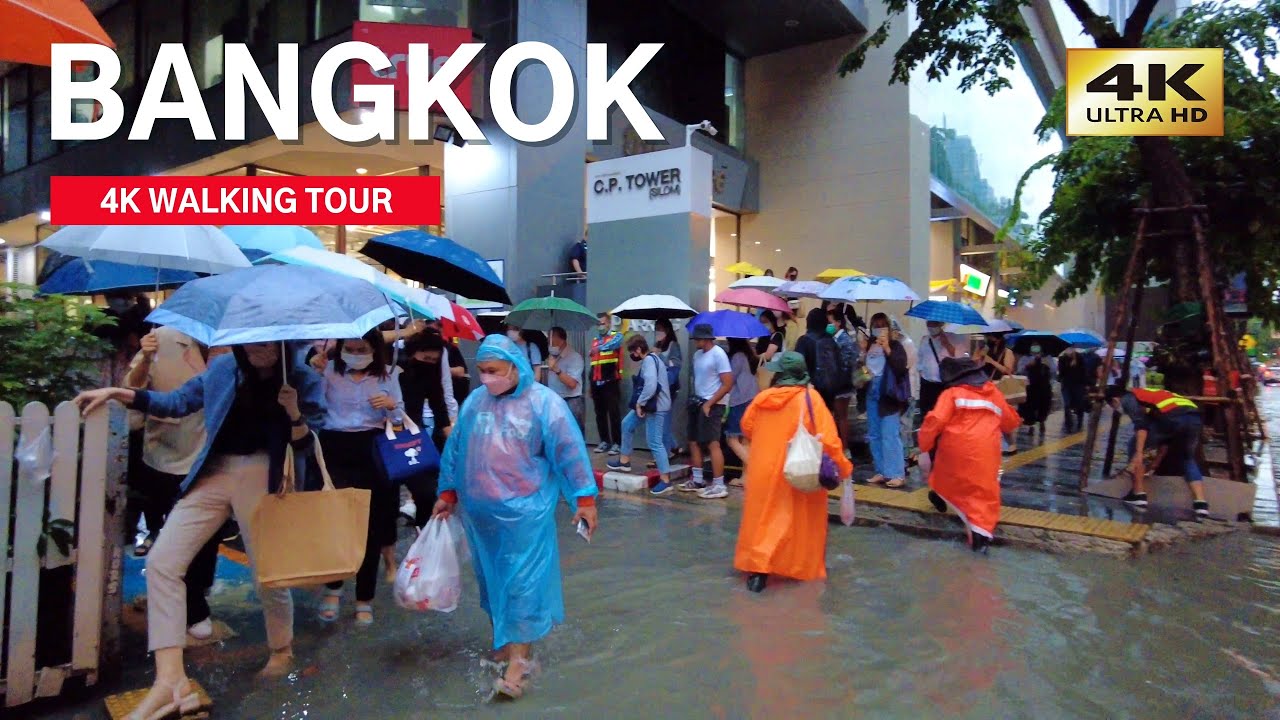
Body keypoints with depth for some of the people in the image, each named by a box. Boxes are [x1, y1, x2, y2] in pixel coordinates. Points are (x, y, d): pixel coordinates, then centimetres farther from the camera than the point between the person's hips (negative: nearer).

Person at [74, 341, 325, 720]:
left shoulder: (303, 380, -4)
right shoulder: (223, 368, 6)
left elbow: (306, 445, -3)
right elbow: (178, 401, 18)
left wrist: (294, 414, -22)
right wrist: (117, 393, 11)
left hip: (262, 475, -4)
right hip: (213, 472, 4)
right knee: (162, 561, -8)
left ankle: (282, 650, 31)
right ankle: (171, 680, -6)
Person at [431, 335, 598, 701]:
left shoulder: (544, 403, -11)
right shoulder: (473, 402, 2)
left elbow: (569, 452, -9)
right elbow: (455, 449, 13)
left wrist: (584, 498, -9)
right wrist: (448, 492, 15)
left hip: (525, 512, -5)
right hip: (479, 512, 5)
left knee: (523, 581, -1)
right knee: (492, 578, 16)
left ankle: (519, 658, 8)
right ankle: (504, 638, 35)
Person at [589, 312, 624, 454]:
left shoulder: (616, 336, 1)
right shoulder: (594, 340, 18)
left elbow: (612, 344, -25)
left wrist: (599, 348, -43)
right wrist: (590, 384, 17)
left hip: (611, 382, -6)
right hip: (596, 383, 6)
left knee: (614, 413, -4)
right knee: (600, 413, 10)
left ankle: (617, 443, 2)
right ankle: (604, 441, 19)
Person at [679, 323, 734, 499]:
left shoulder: (718, 354, -13)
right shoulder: (697, 354, 10)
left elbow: (728, 383, -16)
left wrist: (709, 404, -16)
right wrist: (694, 398, 6)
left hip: (712, 405, -9)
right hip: (697, 403, 9)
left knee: (713, 443, -9)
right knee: (694, 441, 13)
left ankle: (719, 486, -4)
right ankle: (697, 480, 24)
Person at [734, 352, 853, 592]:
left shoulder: (762, 397, -2)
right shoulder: (810, 398, -12)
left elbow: (747, 428, 14)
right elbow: (827, 437, -17)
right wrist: (843, 467, -6)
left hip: (763, 469, 3)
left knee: (763, 517, 14)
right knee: (795, 521, 13)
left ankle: (756, 566, 12)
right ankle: (803, 566, 27)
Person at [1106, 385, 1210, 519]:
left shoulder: (1128, 399, 15)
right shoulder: (1149, 394, 38)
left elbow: (1141, 425, -5)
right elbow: (1167, 437, 43)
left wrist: (1138, 453, -10)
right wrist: (1156, 462, 50)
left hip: (1173, 418, -8)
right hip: (1196, 418, 8)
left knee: (1135, 446, 14)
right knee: (1188, 460, 30)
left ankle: (1139, 495, 15)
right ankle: (1201, 504, 16)